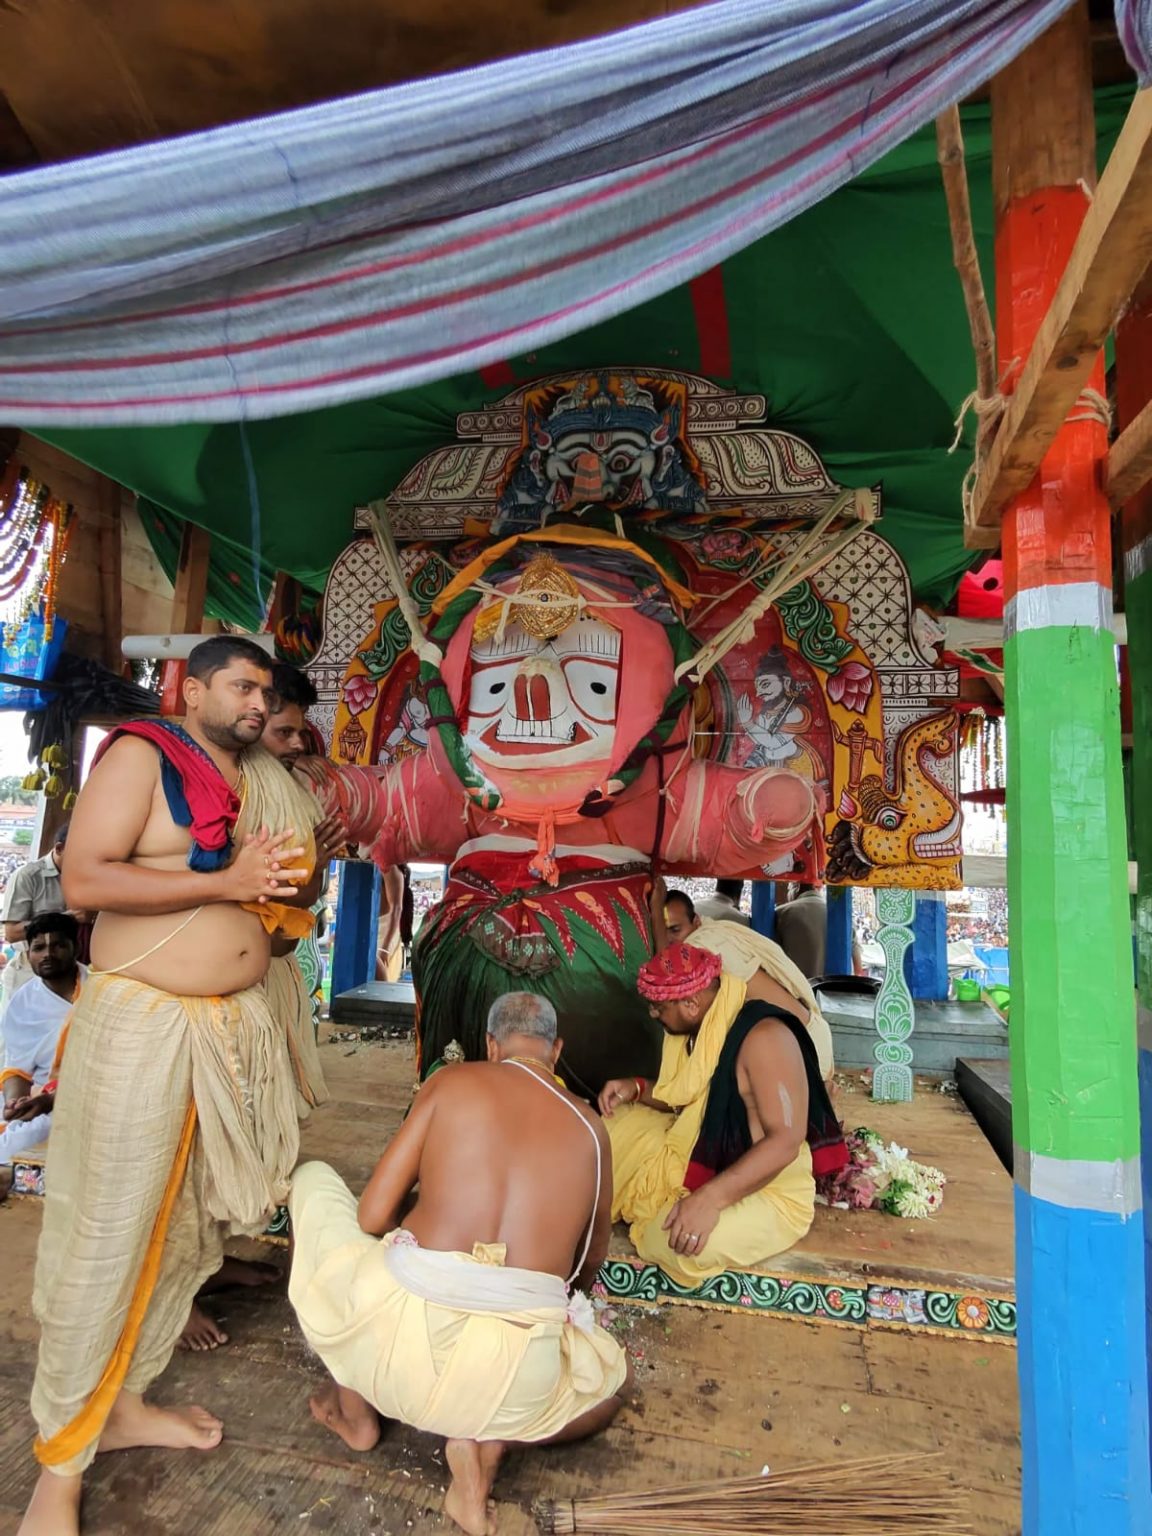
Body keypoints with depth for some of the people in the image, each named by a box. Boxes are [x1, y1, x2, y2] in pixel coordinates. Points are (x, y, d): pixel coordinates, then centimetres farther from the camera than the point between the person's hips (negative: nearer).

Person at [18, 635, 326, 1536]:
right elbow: (84, 881, -18)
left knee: (187, 1224, 16)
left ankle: (125, 1403, 36)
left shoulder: (263, 782, 12)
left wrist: (284, 879, 4)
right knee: (109, 1234, 3)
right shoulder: (140, 755, -8)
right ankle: (61, 1462, 23)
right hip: (143, 1020, -7)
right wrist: (226, 881, -19)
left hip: (237, 1022, 7)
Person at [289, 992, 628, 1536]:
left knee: (313, 1180, 24)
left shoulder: (453, 1080, 5)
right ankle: (490, 1438, 10)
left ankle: (356, 1412, 28)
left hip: (404, 1331, -1)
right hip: (518, 1372, 2)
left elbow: (373, 1216, 5)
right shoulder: (590, 1127, 11)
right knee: (613, 1375, 37)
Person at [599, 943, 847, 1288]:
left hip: (764, 1191, -8)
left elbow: (785, 1141, -33)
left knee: (670, 1241, -32)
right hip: (695, 1163, 8)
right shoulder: (697, 1029, -2)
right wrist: (636, 1089, -4)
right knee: (616, 1124, 7)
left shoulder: (764, 1037, -29)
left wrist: (710, 1198, -40)